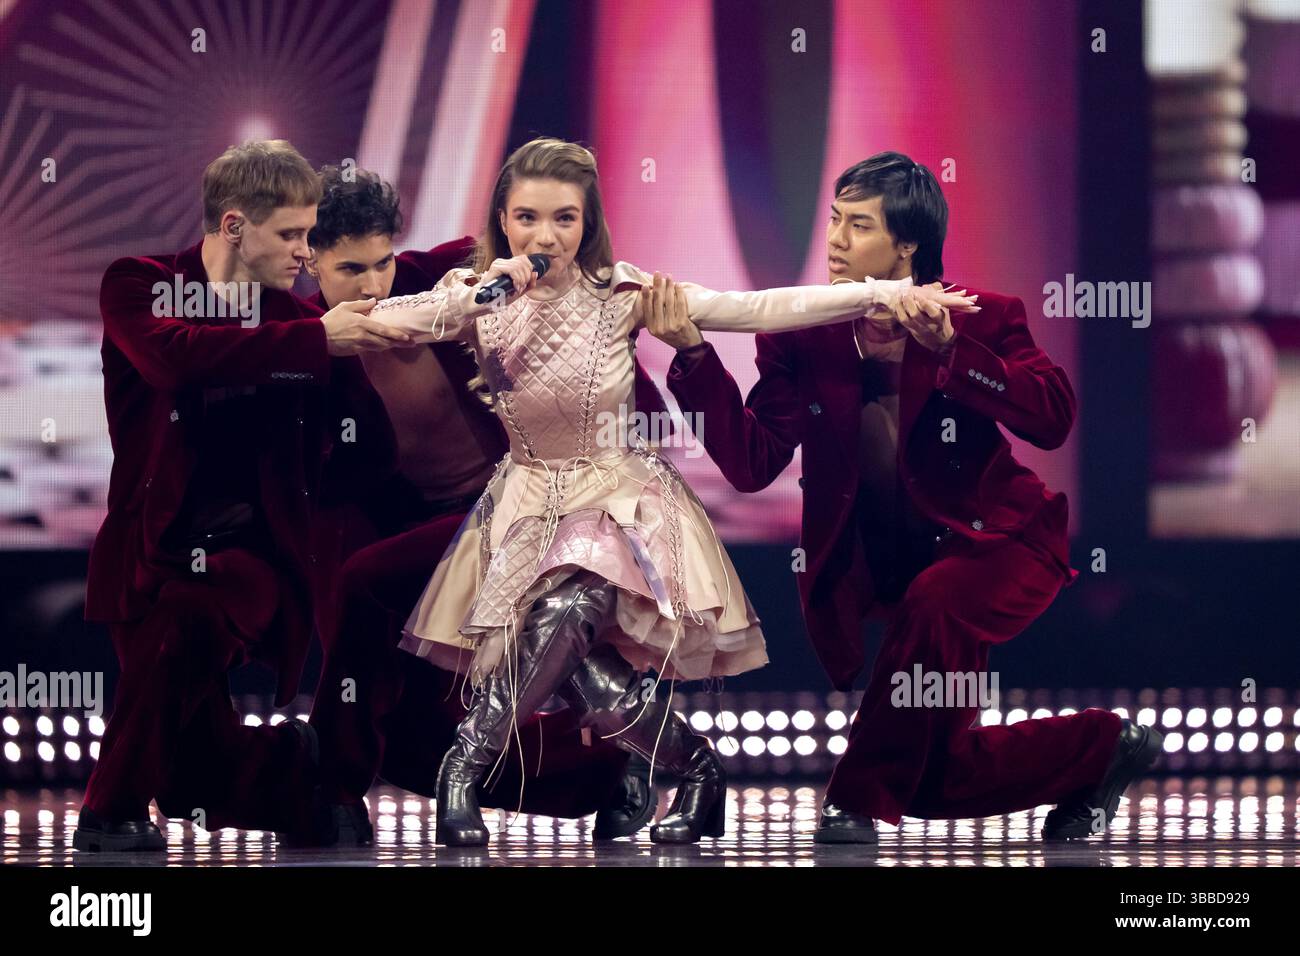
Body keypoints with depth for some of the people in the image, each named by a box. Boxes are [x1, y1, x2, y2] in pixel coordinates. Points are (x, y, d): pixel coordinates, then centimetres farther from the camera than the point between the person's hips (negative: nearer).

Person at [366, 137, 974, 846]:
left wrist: (887, 294, -19)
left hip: (618, 500, -1)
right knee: (598, 694, -19)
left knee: (567, 612, -33)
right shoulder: (479, 300, -4)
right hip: (529, 508, 1)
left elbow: (758, 310, -12)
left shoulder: (620, 295, -8)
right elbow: (370, 323, -18)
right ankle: (698, 767, 8)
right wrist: (483, 294, -25)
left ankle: (466, 766, -16)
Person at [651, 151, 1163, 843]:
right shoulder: (800, 338, -7)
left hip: (994, 542, -4)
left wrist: (948, 347, -37)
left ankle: (860, 798, -24)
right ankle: (1099, 749, 26)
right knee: (935, 778, 0)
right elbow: (752, 463, -17)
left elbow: (1053, 419, -28)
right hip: (889, 564, 4)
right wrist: (695, 356, -29)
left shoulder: (982, 319, -12)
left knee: (934, 604, -39)